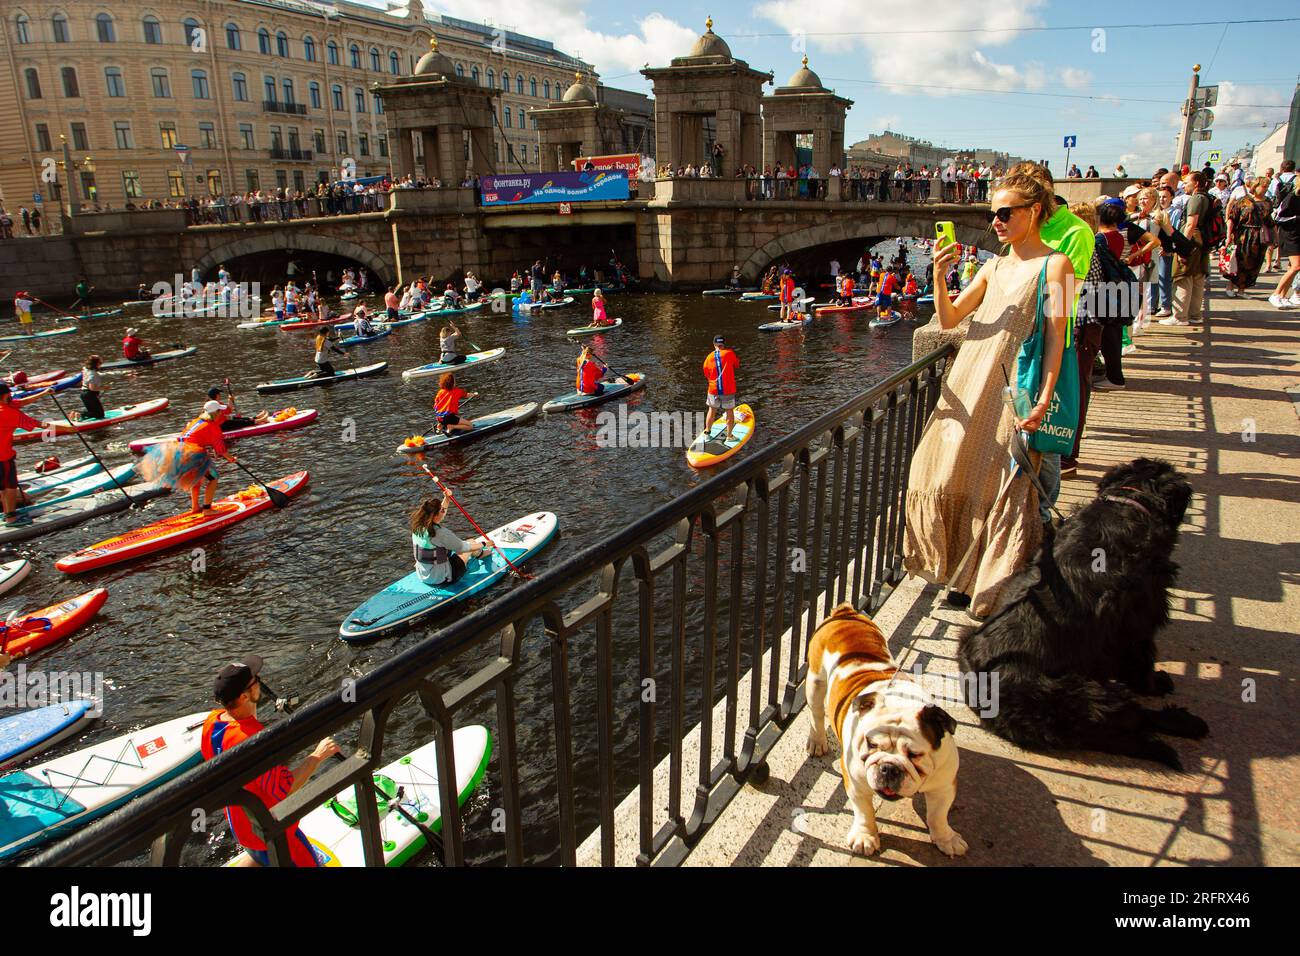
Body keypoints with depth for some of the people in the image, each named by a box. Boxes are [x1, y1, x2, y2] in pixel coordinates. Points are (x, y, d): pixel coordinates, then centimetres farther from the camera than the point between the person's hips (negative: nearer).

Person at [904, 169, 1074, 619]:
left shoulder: (1054, 265, -3)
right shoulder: (994, 267, 14)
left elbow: (1055, 337, -9)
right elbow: (949, 319, 9)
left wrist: (1044, 399, -18)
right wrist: (940, 278, -7)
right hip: (967, 386, 6)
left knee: (1002, 486, -2)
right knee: (949, 476, 8)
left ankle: (992, 587, 12)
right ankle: (964, 574, 25)